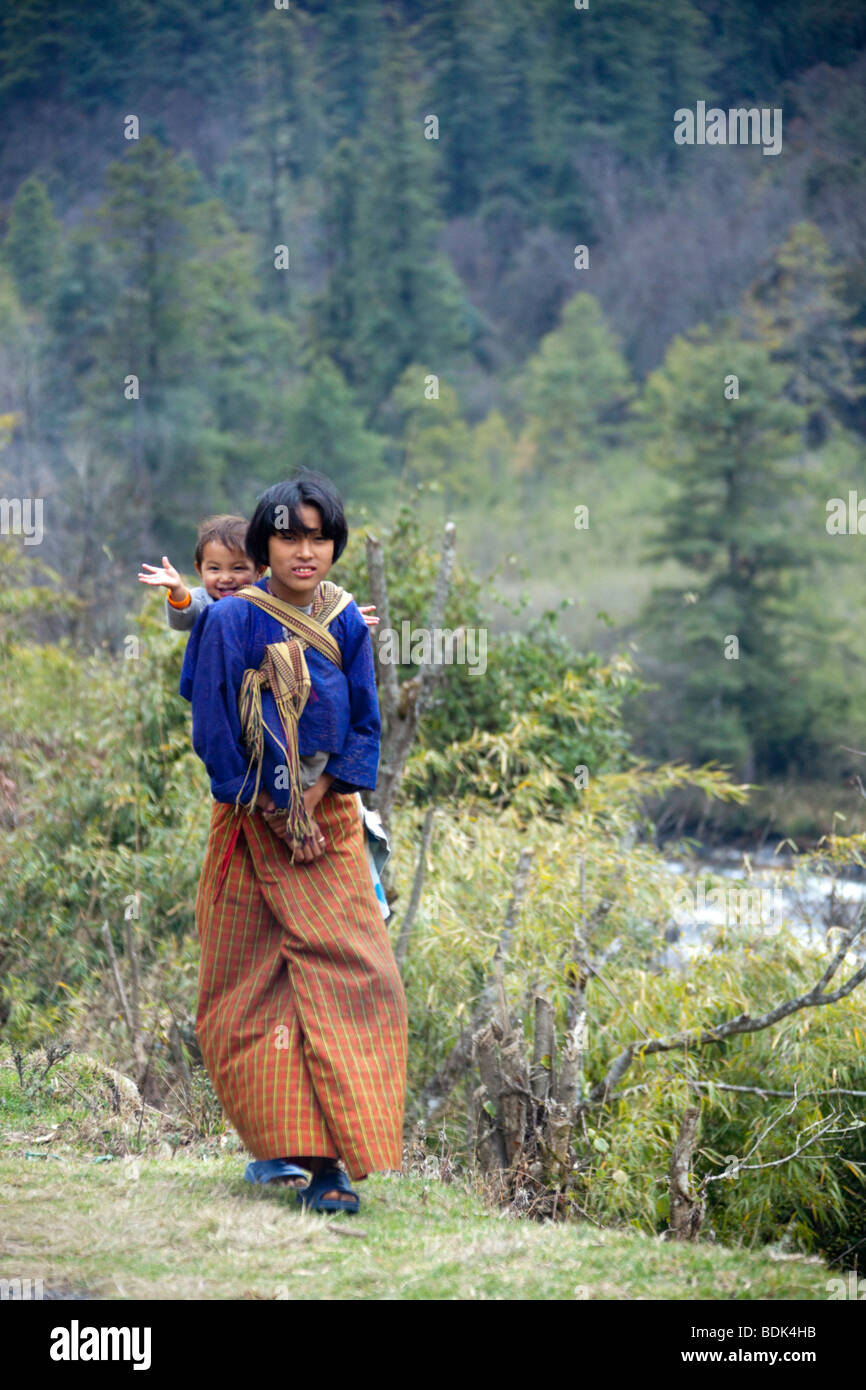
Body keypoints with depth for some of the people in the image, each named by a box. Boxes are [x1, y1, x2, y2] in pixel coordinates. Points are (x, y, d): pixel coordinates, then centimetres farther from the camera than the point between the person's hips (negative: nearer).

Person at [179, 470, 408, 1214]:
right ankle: (276, 1140, 13)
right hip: (254, 824, -3)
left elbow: (363, 725, 7)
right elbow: (217, 733, -8)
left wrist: (317, 801, -7)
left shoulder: (345, 622, 4)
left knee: (350, 978, -8)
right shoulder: (232, 622, -7)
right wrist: (280, 816, -10)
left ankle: (325, 1154, -7)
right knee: (255, 987, 1)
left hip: (330, 821, 3)